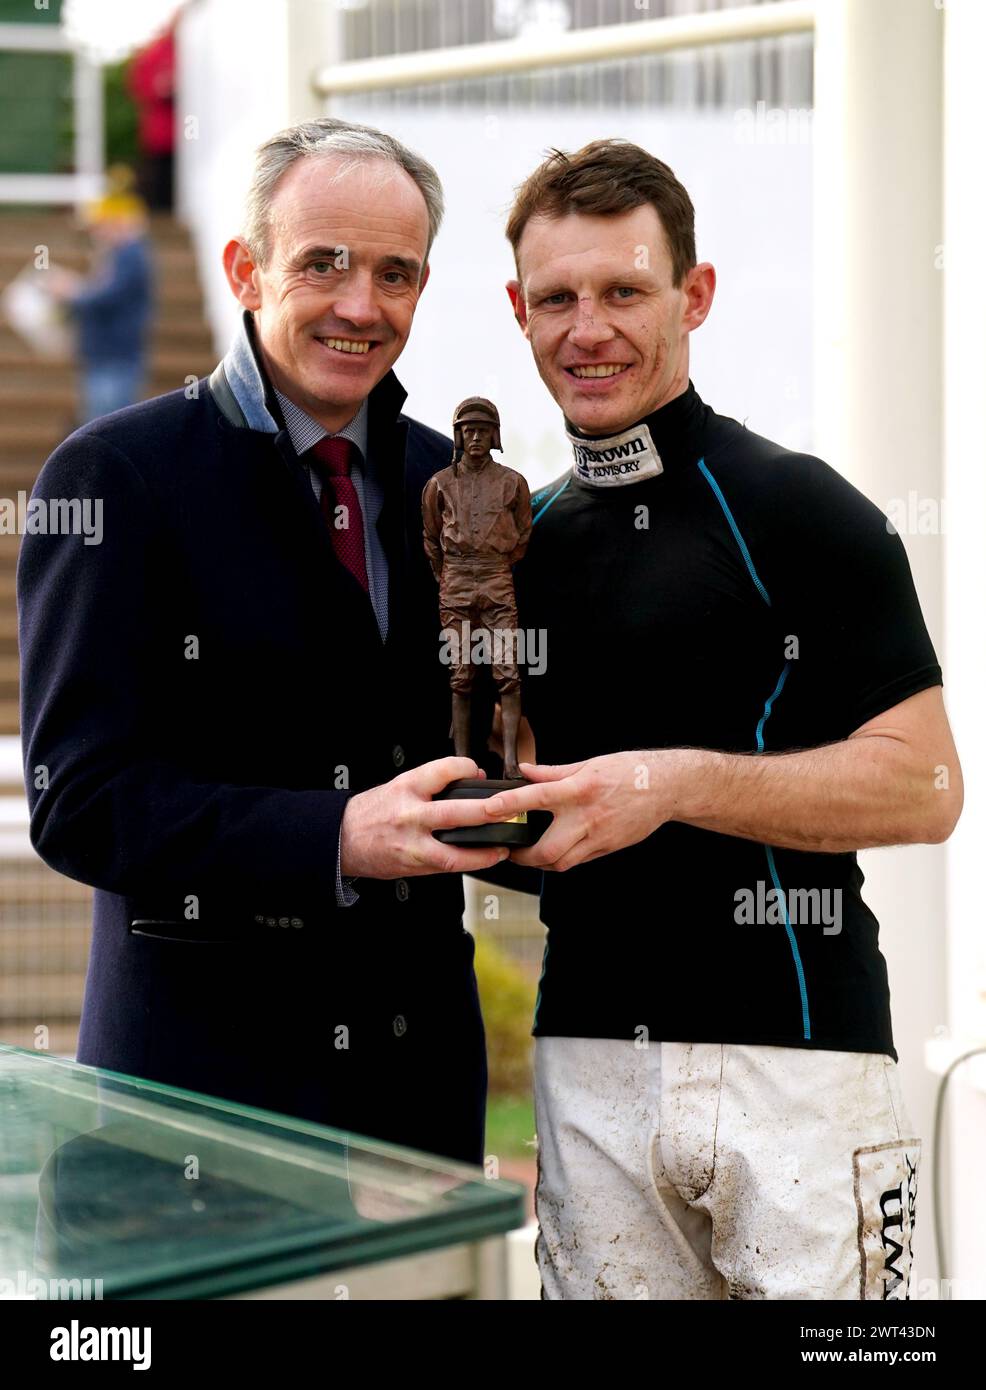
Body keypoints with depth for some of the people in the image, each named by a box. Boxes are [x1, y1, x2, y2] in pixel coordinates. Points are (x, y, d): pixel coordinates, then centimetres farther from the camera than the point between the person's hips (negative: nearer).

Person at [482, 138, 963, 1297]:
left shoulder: (794, 510, -6)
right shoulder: (530, 539, 14)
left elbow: (922, 787, -11)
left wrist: (676, 782, -19)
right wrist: (504, 817, 2)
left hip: (795, 1058, -5)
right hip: (588, 1059, 5)